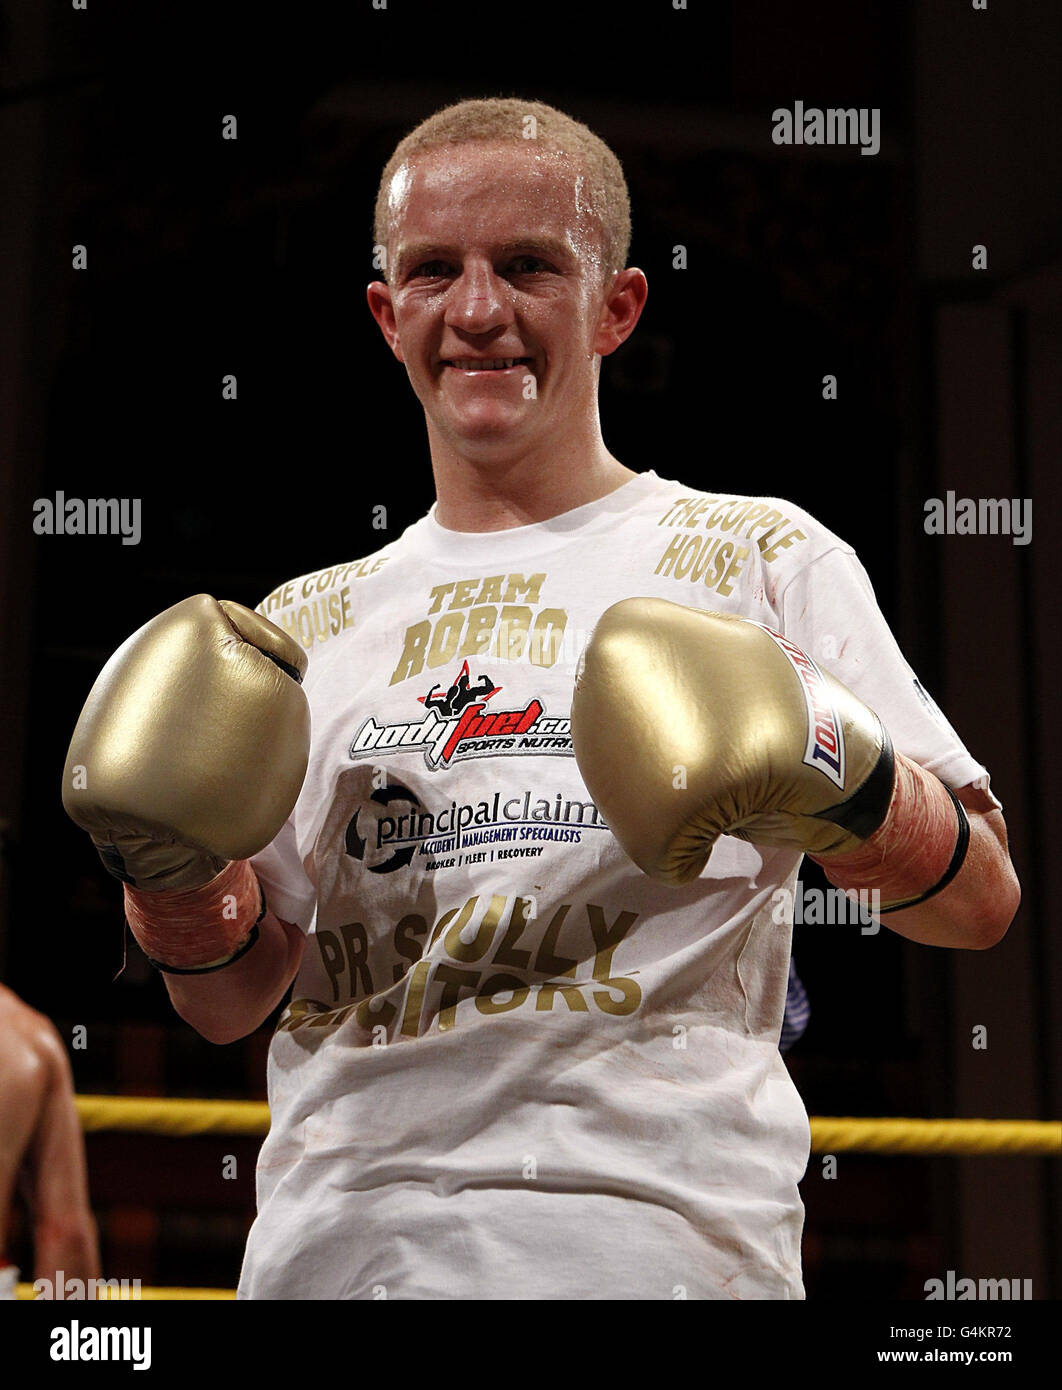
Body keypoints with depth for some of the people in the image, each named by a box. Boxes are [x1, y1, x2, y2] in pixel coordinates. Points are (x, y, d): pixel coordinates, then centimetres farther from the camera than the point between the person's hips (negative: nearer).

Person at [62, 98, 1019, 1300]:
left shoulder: (754, 557, 7)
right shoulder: (312, 622, 16)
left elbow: (978, 904, 1)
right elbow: (229, 1001, 15)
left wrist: (843, 785, -19)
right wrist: (172, 865, -5)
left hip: (654, 1234, -3)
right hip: (331, 1239, 4)